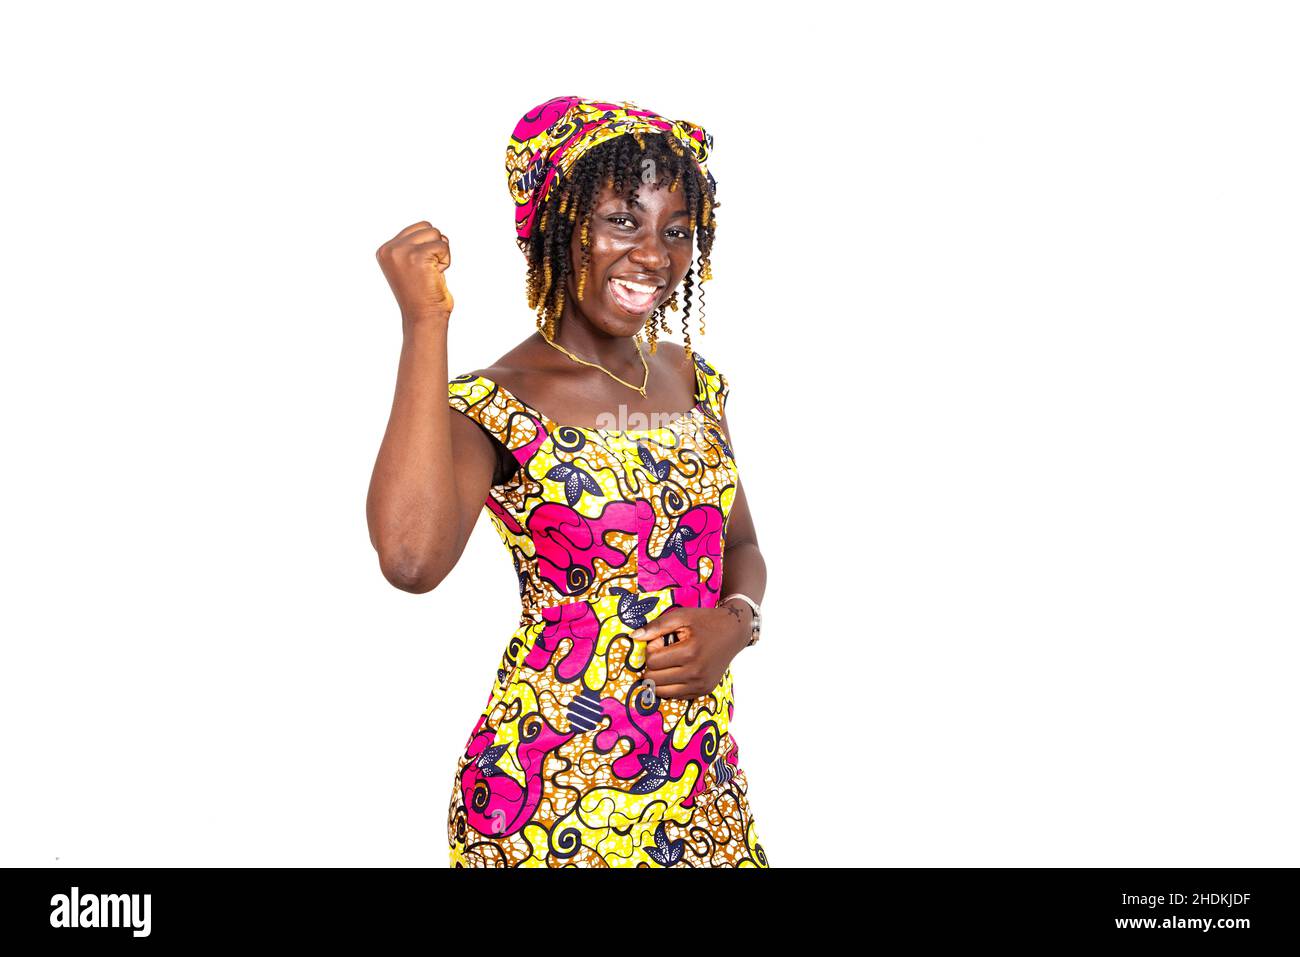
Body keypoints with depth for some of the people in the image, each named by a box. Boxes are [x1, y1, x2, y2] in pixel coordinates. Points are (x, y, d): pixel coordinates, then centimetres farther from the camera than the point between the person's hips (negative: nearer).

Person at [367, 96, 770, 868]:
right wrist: (427, 323, -29)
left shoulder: (693, 379, 4)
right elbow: (412, 559, -34)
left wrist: (734, 623, -7)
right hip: (555, 798, -5)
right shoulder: (494, 406, -14)